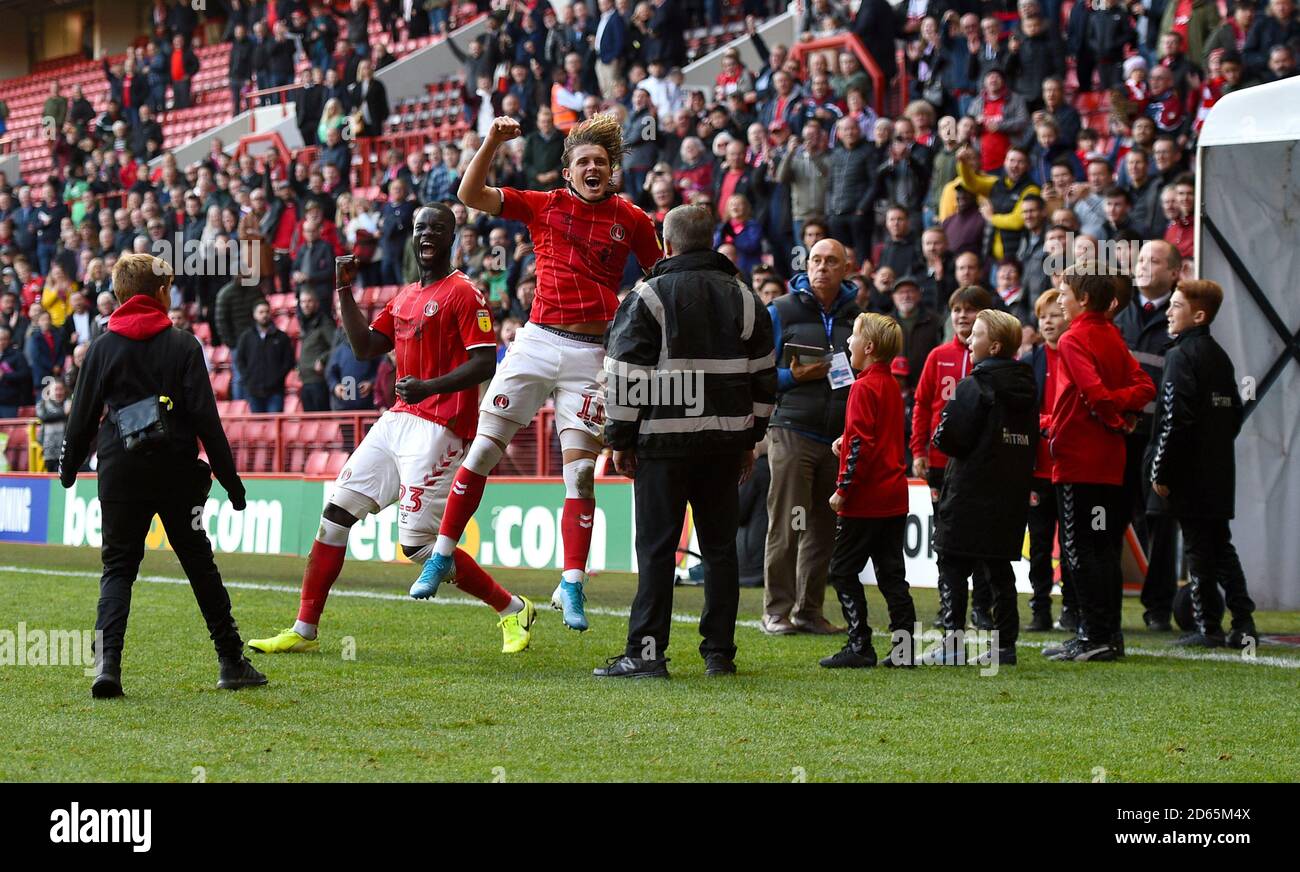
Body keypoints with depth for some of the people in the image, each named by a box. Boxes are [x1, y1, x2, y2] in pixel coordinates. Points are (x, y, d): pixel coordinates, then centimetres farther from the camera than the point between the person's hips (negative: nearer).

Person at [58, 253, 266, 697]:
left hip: (120, 473, 1)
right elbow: (206, 418, -6)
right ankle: (233, 664, 16)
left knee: (118, 567, 4)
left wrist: (68, 468, 19)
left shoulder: (103, 348, 2)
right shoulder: (183, 345, -3)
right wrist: (230, 478, -1)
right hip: (176, 470, -1)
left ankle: (107, 661, -18)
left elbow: (82, 416, 4)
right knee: (199, 565, 12)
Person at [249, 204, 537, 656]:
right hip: (398, 419, 9)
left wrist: (430, 387, -28)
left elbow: (485, 363, -16)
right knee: (336, 512, 5)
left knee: (418, 543, -11)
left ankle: (513, 610, 5)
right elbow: (365, 347, 18)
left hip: (439, 428, -9)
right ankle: (304, 630, 11)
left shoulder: (464, 293, -8)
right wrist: (345, 290, 11)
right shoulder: (405, 297, 18)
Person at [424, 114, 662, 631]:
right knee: (483, 449, 0)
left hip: (591, 355, -1)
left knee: (580, 472, -3)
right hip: (537, 341, 1)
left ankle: (572, 585, 1)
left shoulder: (631, 220, 5)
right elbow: (470, 195, 1)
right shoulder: (544, 205, 6)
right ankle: (443, 553, 11)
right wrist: (492, 143, -10)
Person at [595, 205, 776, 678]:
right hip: (726, 442, 4)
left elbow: (625, 377, -6)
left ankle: (647, 652, -5)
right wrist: (750, 440, 20)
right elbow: (764, 376, 14)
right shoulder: (744, 298, 11)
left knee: (656, 548, -2)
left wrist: (620, 440, 1)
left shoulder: (648, 296, -4)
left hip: (663, 443, -4)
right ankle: (719, 653, 10)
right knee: (720, 546, 9)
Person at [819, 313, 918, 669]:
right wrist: (846, 440, 8)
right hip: (894, 496, 8)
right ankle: (903, 647, 7)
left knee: (843, 570, 0)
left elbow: (861, 446, -19)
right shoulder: (891, 385, 12)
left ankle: (859, 646, -3)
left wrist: (843, 489, -15)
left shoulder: (864, 388, -14)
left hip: (866, 501, -8)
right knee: (890, 572, 10)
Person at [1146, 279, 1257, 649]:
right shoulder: (1220, 356, 13)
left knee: (1199, 549, -2)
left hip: (1189, 475, -8)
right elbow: (1235, 412, 17)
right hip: (1220, 473, 8)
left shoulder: (1181, 356, -14)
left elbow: (1176, 420, -20)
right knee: (1221, 546, 13)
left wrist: (1161, 472, -15)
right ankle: (1243, 623, 10)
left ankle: (1208, 627, 1)